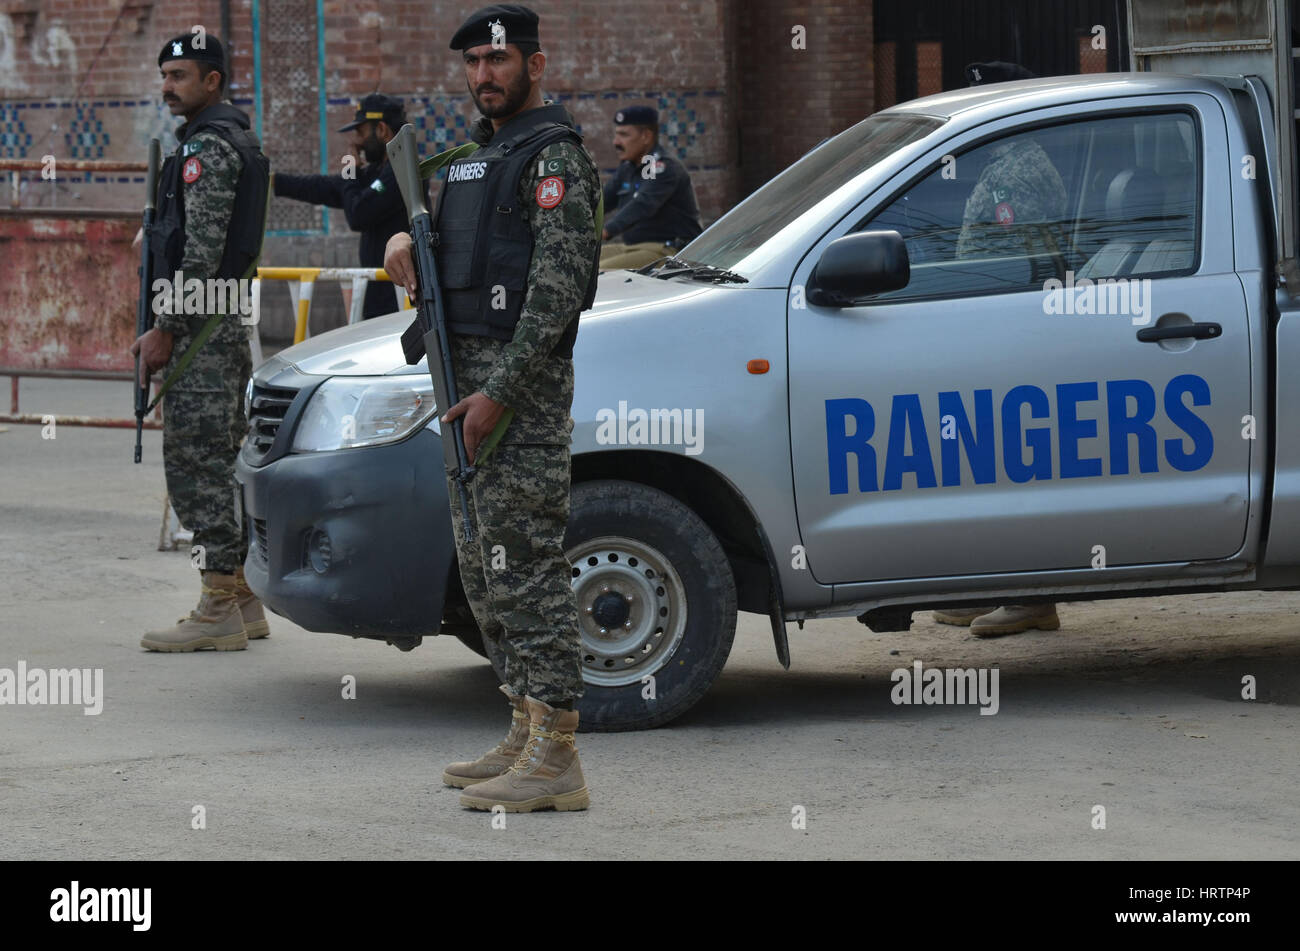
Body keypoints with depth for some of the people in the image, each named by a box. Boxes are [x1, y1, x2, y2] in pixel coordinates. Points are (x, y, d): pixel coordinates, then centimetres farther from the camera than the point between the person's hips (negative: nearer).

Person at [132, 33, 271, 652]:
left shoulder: (207, 146, -14)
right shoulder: (237, 140, 20)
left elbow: (202, 250, -21)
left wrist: (164, 329, -19)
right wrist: (167, 325, 24)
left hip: (202, 332, -11)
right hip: (228, 322, 11)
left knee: (195, 461, -10)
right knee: (218, 462, 13)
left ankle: (219, 609, -11)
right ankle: (242, 599, 16)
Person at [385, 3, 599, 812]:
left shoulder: (555, 156, -10)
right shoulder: (482, 155, 20)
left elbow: (557, 286, -18)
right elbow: (450, 232, 31)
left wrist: (500, 394, -22)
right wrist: (409, 242, 5)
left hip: (523, 381, -10)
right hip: (468, 373, 10)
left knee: (526, 564, -12)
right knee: (486, 566, 13)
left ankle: (555, 761, -14)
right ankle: (528, 732, 20)